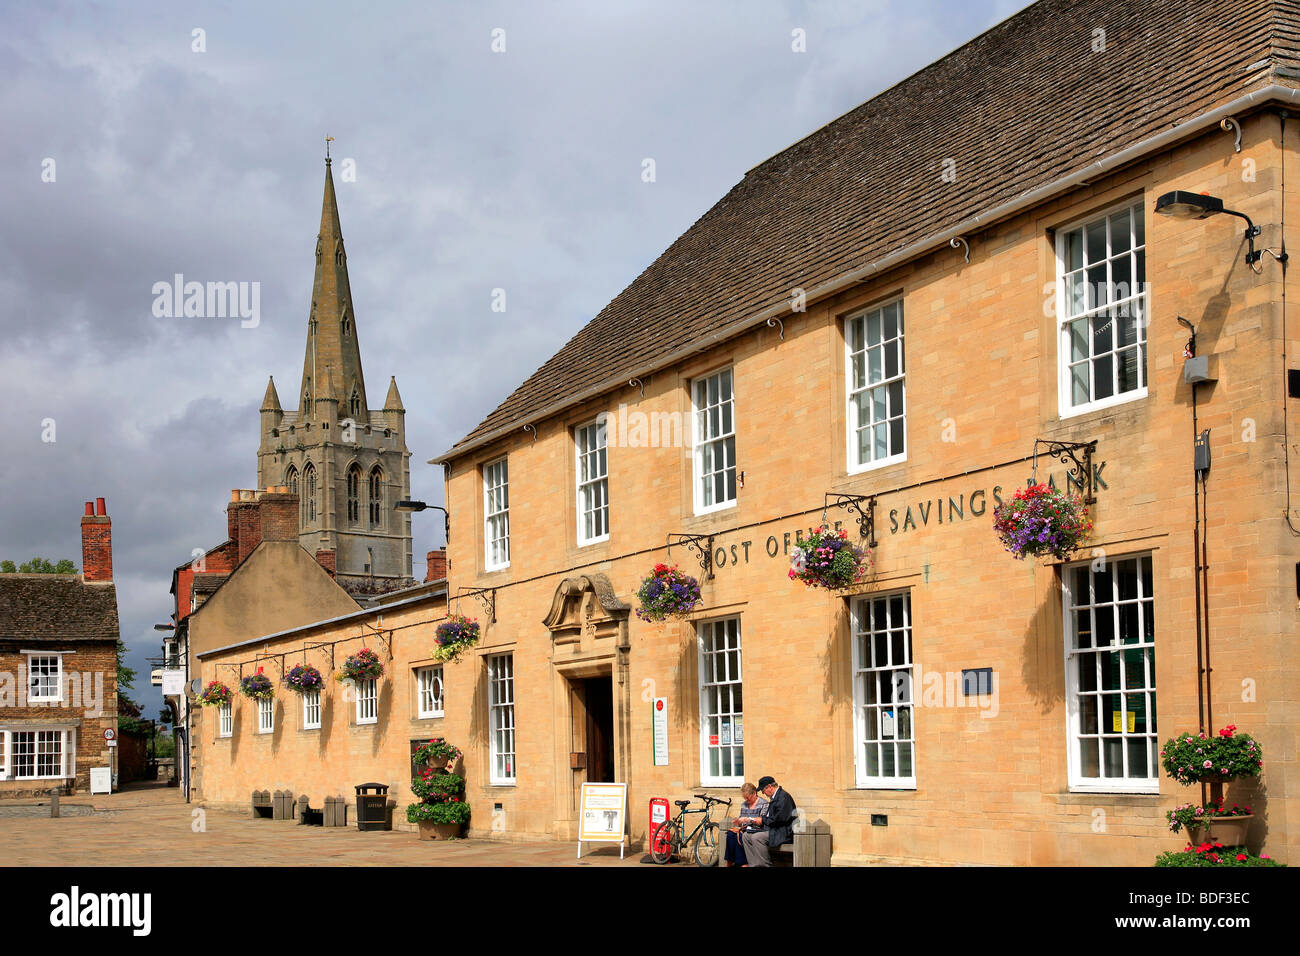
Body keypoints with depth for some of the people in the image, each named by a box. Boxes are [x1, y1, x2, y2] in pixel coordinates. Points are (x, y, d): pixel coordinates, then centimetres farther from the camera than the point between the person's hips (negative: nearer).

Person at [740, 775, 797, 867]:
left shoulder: (784, 797, -14)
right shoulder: (774, 797, 18)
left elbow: (779, 818, -22)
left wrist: (763, 820, -12)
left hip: (782, 832, -11)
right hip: (771, 830, 11)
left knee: (756, 837, -27)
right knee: (746, 836, 3)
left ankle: (764, 865, -19)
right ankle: (753, 864, -4)